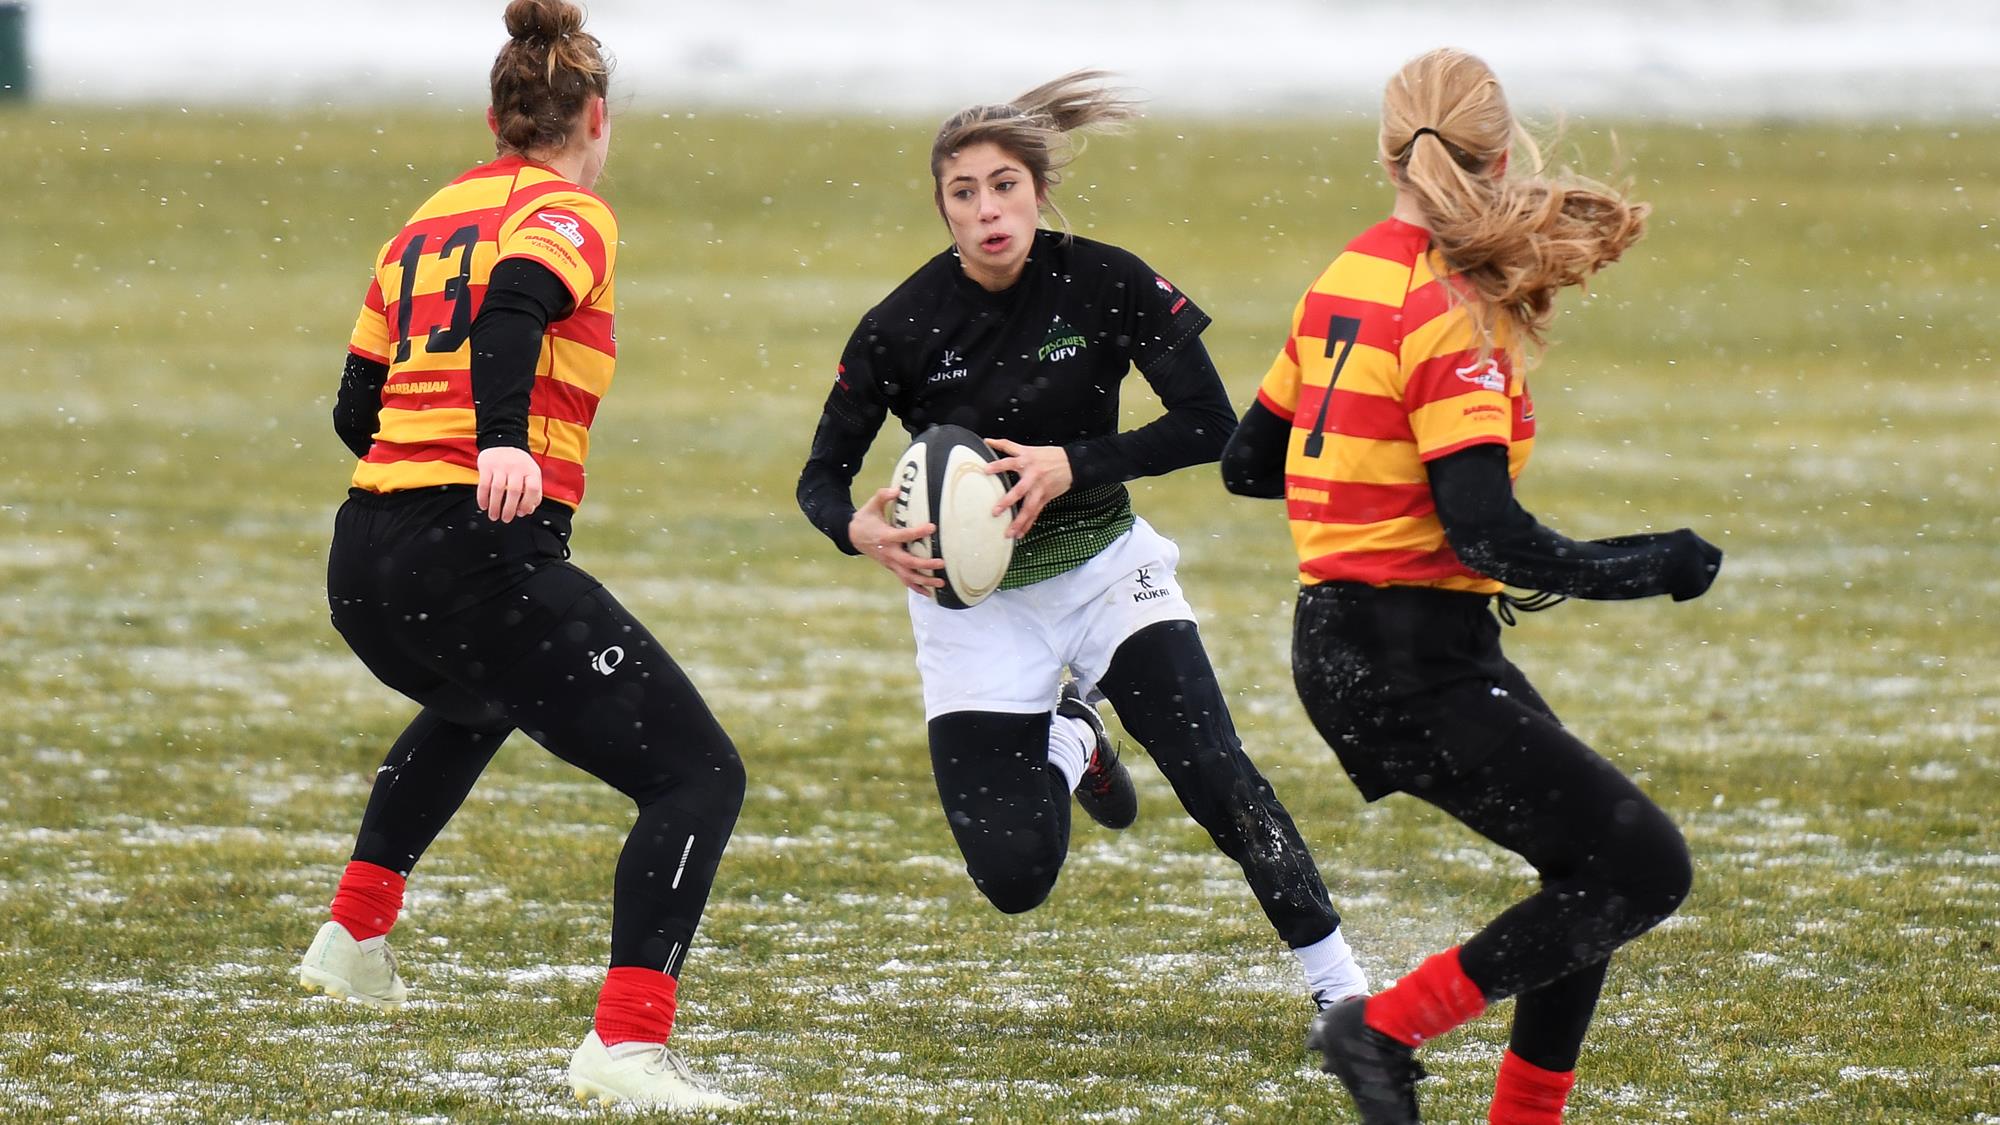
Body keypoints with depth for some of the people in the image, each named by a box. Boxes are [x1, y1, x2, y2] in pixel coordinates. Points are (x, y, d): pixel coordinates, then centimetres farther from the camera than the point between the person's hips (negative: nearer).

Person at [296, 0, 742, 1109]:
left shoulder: (429, 220, 19)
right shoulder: (569, 216, -2)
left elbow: (355, 407, 23)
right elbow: (514, 308, -25)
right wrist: (502, 443, -41)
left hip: (367, 561, 8)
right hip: (483, 559, -8)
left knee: (472, 705, 42)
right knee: (700, 774, -6)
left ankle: (354, 937, 42)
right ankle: (627, 1045, -22)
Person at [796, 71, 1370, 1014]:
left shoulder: (1106, 283, -14)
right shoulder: (902, 327, -15)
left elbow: (1210, 424, -14)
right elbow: (821, 476, -6)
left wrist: (1072, 466, -27)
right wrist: (860, 530, -29)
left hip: (1103, 569, 0)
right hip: (972, 598, 0)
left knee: (1213, 774, -18)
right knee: (1014, 876, -7)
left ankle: (1339, 986, -2)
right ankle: (1064, 742, 28)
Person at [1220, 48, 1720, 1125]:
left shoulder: (1344, 280, 8)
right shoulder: (1445, 310, -17)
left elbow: (1248, 460, 17)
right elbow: (1492, 537, -22)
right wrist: (1652, 567, -12)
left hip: (1342, 638, 9)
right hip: (1415, 659, -9)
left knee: (1597, 865, 15)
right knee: (1644, 866, -9)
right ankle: (1387, 1026, -9)